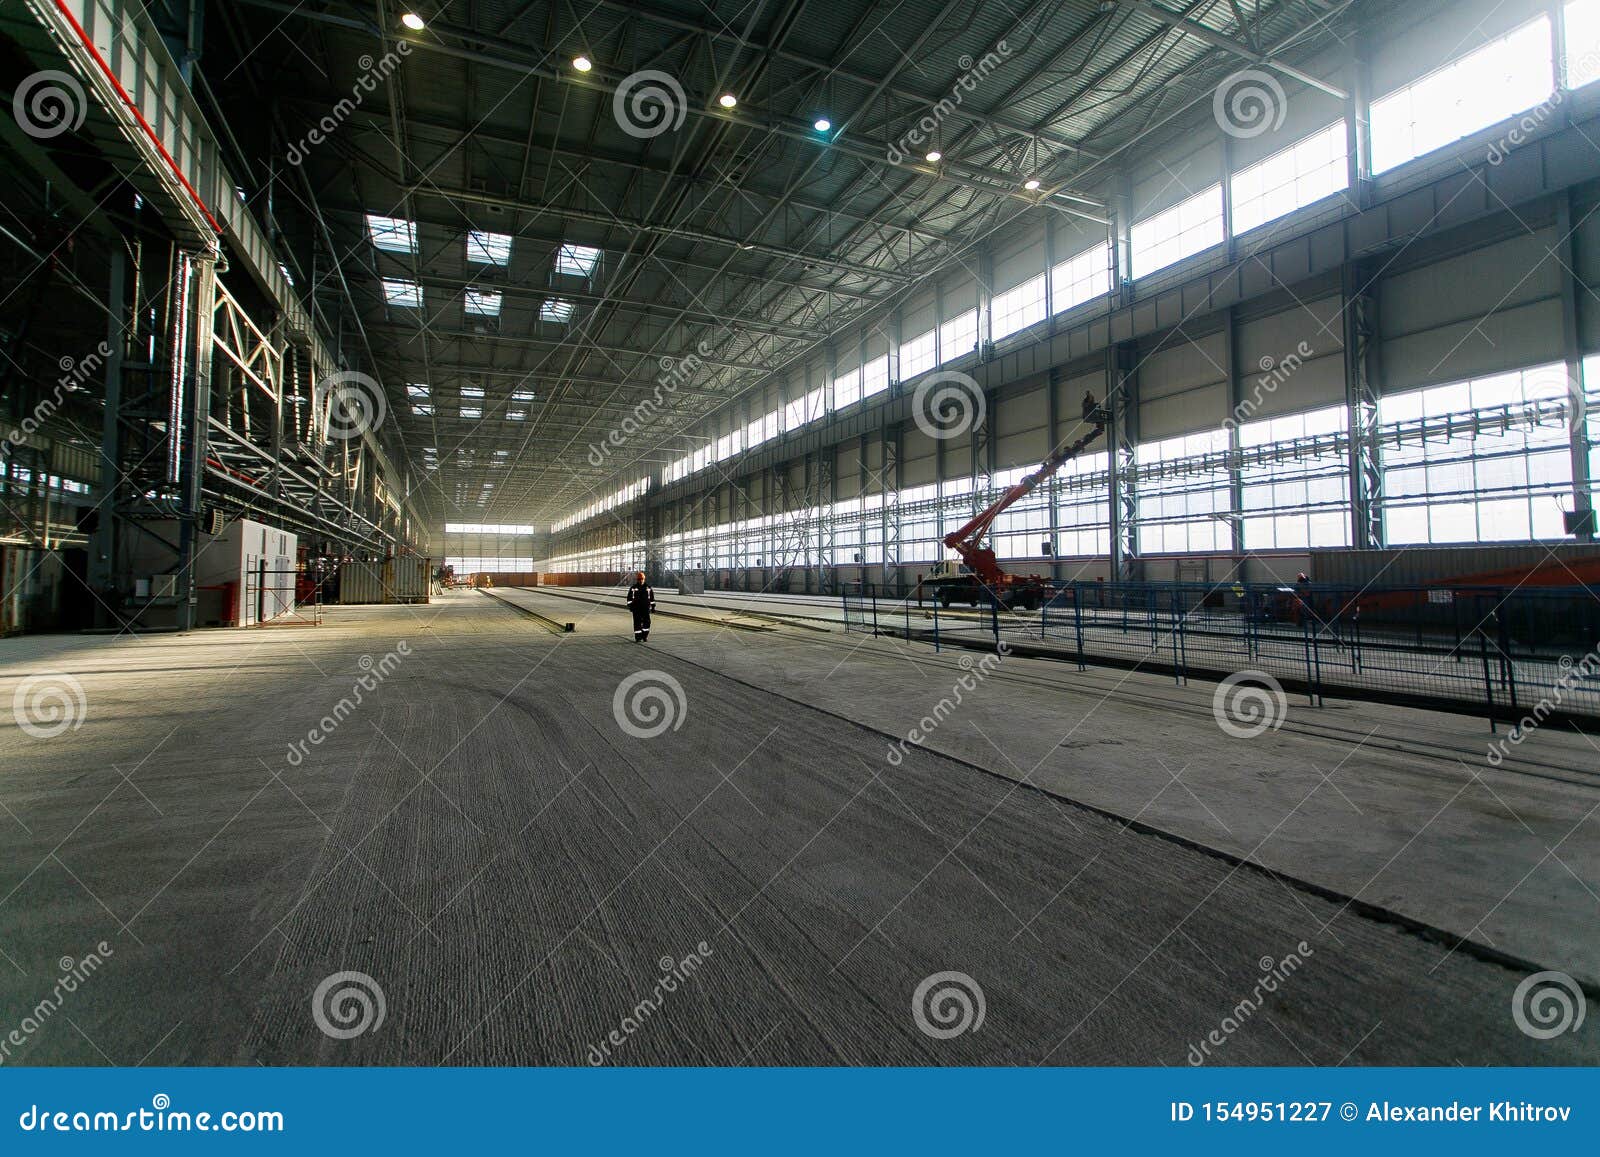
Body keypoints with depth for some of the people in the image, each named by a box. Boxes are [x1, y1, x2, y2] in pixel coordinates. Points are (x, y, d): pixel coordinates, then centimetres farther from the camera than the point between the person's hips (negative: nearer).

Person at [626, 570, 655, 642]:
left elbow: (652, 598, 12)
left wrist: (653, 606, 9)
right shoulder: (633, 588, 4)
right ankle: (638, 637, 6)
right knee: (637, 622, 0)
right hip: (636, 608, -1)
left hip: (646, 607, 1)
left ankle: (645, 636, 11)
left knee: (647, 621, -3)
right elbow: (629, 598, 3)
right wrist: (630, 606, -6)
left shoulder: (648, 587, 7)